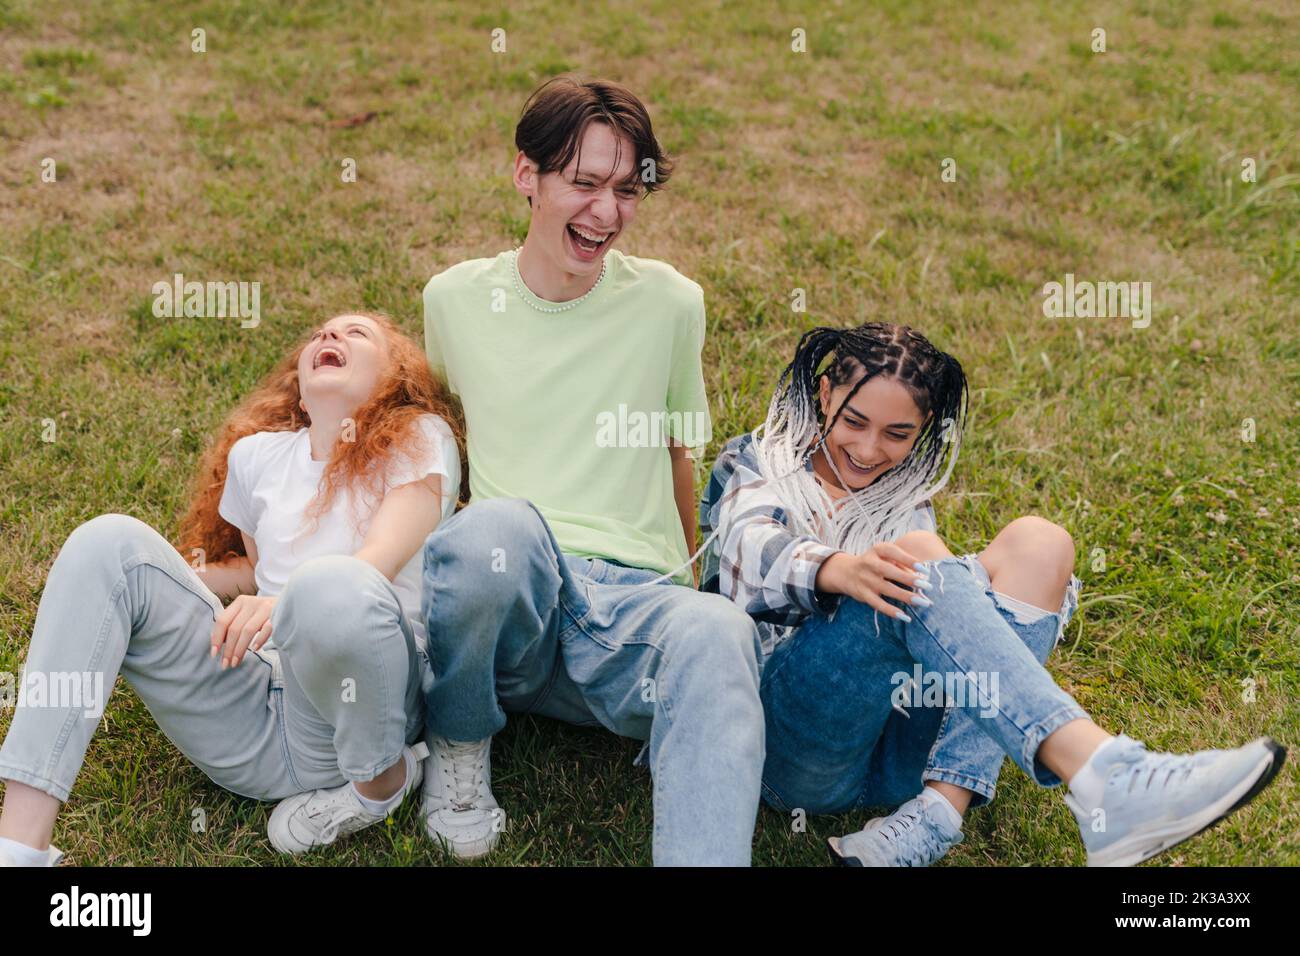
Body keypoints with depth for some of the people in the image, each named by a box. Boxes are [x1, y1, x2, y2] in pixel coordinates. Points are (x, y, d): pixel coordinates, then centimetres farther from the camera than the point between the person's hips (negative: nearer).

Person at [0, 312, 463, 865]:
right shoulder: (256, 454, 20)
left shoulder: (421, 438, 5)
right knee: (111, 542, -11)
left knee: (334, 584, -36)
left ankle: (383, 779, -5)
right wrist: (156, 580, 15)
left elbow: (381, 563, -11)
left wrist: (282, 603, -29)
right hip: (251, 717, 5)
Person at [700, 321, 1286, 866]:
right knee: (916, 558, -28)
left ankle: (935, 815, -31)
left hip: (896, 752, 4)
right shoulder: (756, 464, 13)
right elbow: (754, 552, -10)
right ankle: (1103, 781, -47)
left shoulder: (907, 502, 26)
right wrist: (838, 570, -33)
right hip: (791, 741, -4)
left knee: (1035, 544, -15)